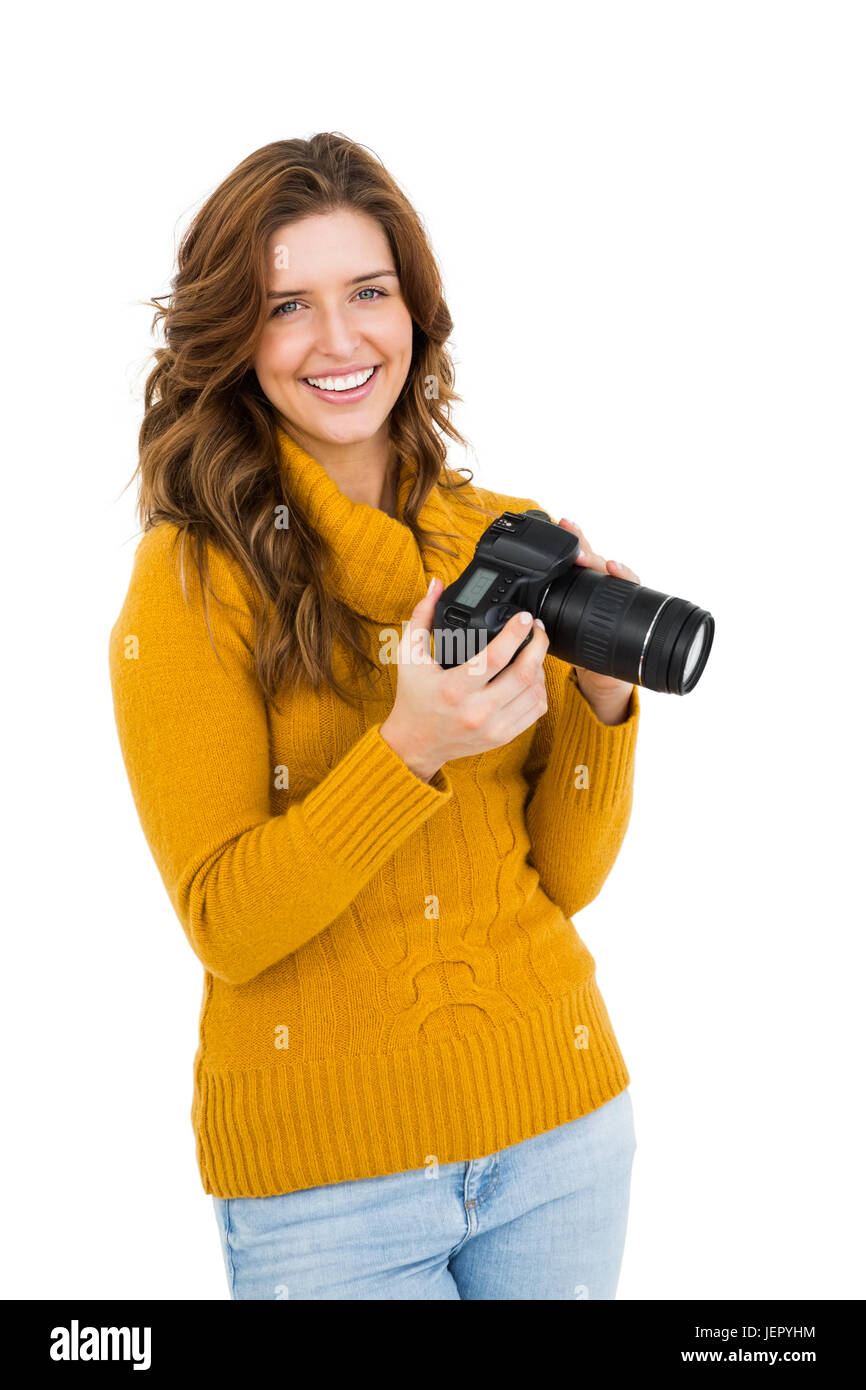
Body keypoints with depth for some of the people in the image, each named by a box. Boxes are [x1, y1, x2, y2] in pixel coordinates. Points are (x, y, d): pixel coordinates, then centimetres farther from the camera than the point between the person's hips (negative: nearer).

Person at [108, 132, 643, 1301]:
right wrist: (410, 749, -26)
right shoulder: (193, 582, -10)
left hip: (558, 1114, 4)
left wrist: (603, 702, -14)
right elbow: (224, 924, -14)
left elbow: (564, 878, 3)